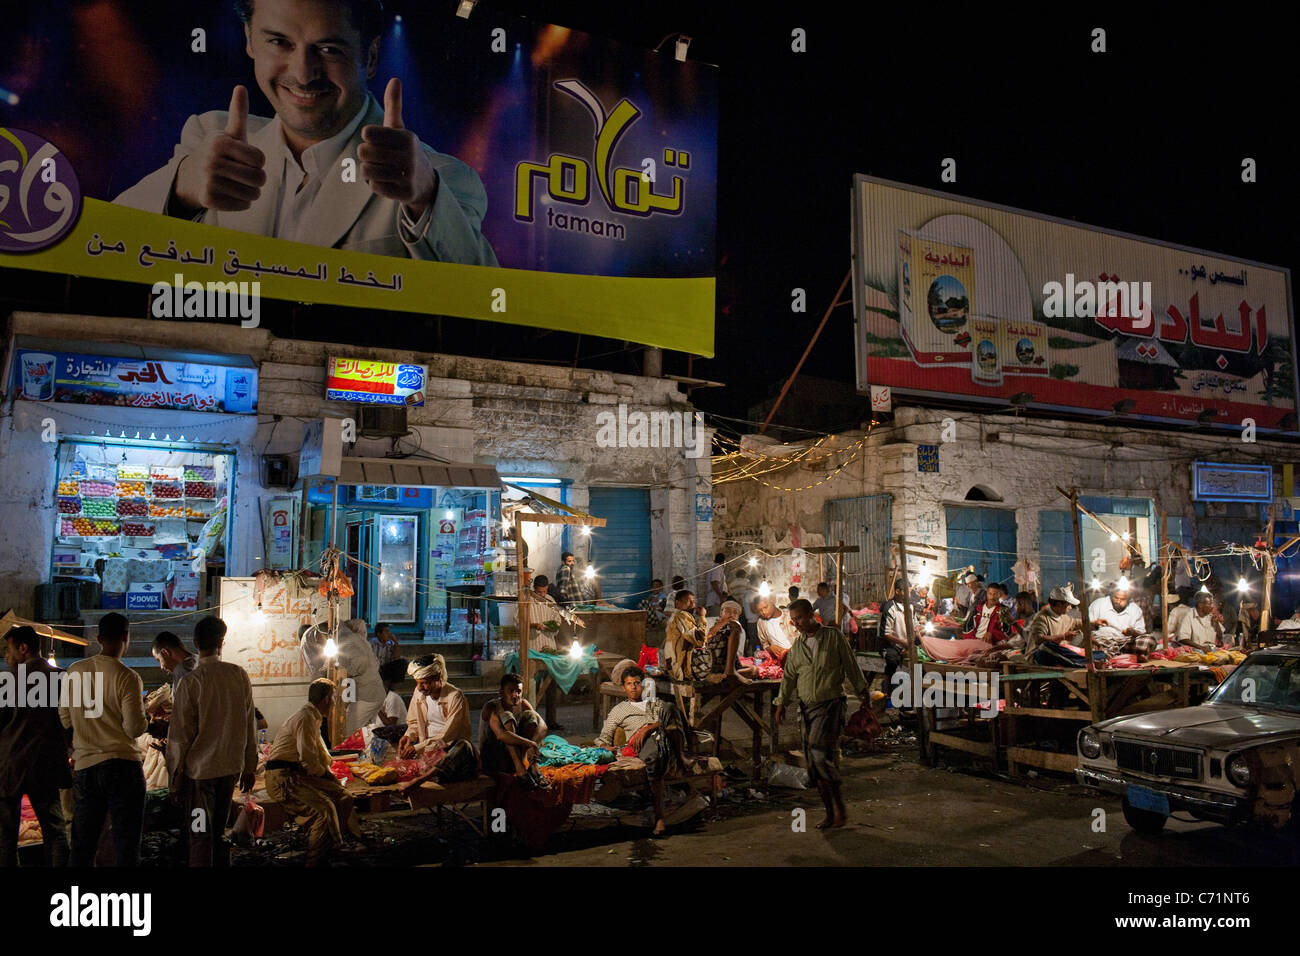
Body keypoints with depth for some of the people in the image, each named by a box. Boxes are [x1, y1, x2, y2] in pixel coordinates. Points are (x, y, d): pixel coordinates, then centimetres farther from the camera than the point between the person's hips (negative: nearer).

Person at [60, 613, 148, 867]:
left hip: (84, 767, 5)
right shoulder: (127, 677, -12)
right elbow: (135, 728, -15)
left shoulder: (74, 671, 3)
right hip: (122, 765, -5)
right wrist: (143, 712, 6)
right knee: (126, 843, 2)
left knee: (82, 844, 15)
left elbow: (65, 719, 11)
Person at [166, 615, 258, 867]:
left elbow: (180, 735, -10)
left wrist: (175, 774, 2)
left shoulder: (189, 683, -13)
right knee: (220, 831, 18)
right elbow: (250, 725, 4)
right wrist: (249, 767, 13)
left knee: (200, 836, 5)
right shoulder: (239, 676, -2)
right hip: (231, 766, 4)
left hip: (199, 769, -4)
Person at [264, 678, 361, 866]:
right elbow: (308, 759, -21)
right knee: (324, 808, -29)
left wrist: (329, 773, 11)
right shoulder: (306, 718, -15)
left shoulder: (313, 717, 19)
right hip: (282, 778, -11)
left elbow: (321, 752, 27)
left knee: (342, 798, 3)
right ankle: (314, 861, -23)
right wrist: (324, 772, -2)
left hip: (298, 775, 11)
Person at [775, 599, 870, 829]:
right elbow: (789, 676, 14)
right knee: (814, 761, 4)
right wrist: (782, 703, 7)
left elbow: (851, 666, 3)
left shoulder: (833, 636, -4)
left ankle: (840, 808, -4)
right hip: (807, 707, 5)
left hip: (831, 704, -5)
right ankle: (830, 814, 14)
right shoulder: (797, 645, 10)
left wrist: (863, 691, 7)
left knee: (821, 752, -18)